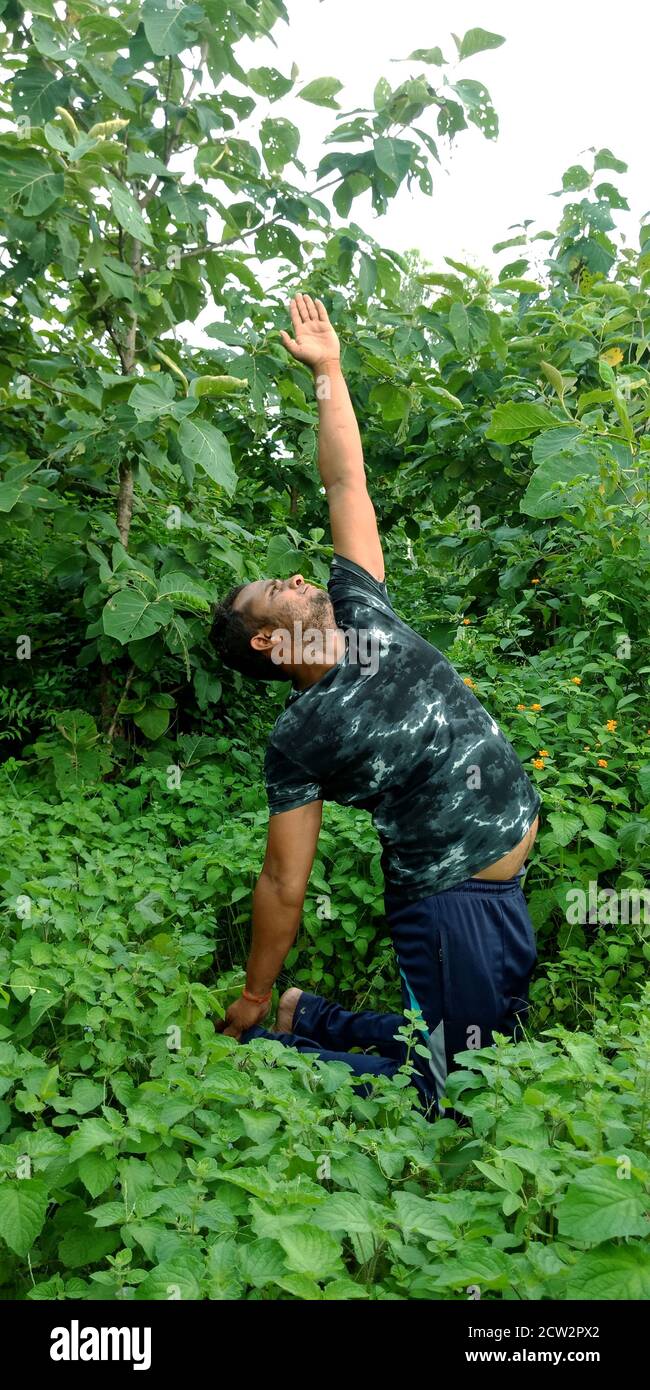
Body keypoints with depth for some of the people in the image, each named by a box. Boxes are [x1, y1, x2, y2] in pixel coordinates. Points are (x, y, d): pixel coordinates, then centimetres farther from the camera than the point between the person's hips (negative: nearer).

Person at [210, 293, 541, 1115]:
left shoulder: (362, 612, 2)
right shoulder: (297, 738, -14)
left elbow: (346, 481, 4)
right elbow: (283, 883, -10)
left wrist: (328, 370, 3)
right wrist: (250, 1007, -3)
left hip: (499, 885, 7)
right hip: (452, 902, -7)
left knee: (446, 1046, 20)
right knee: (447, 1091, 1)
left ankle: (306, 1017, 28)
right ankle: (282, 1037, 13)